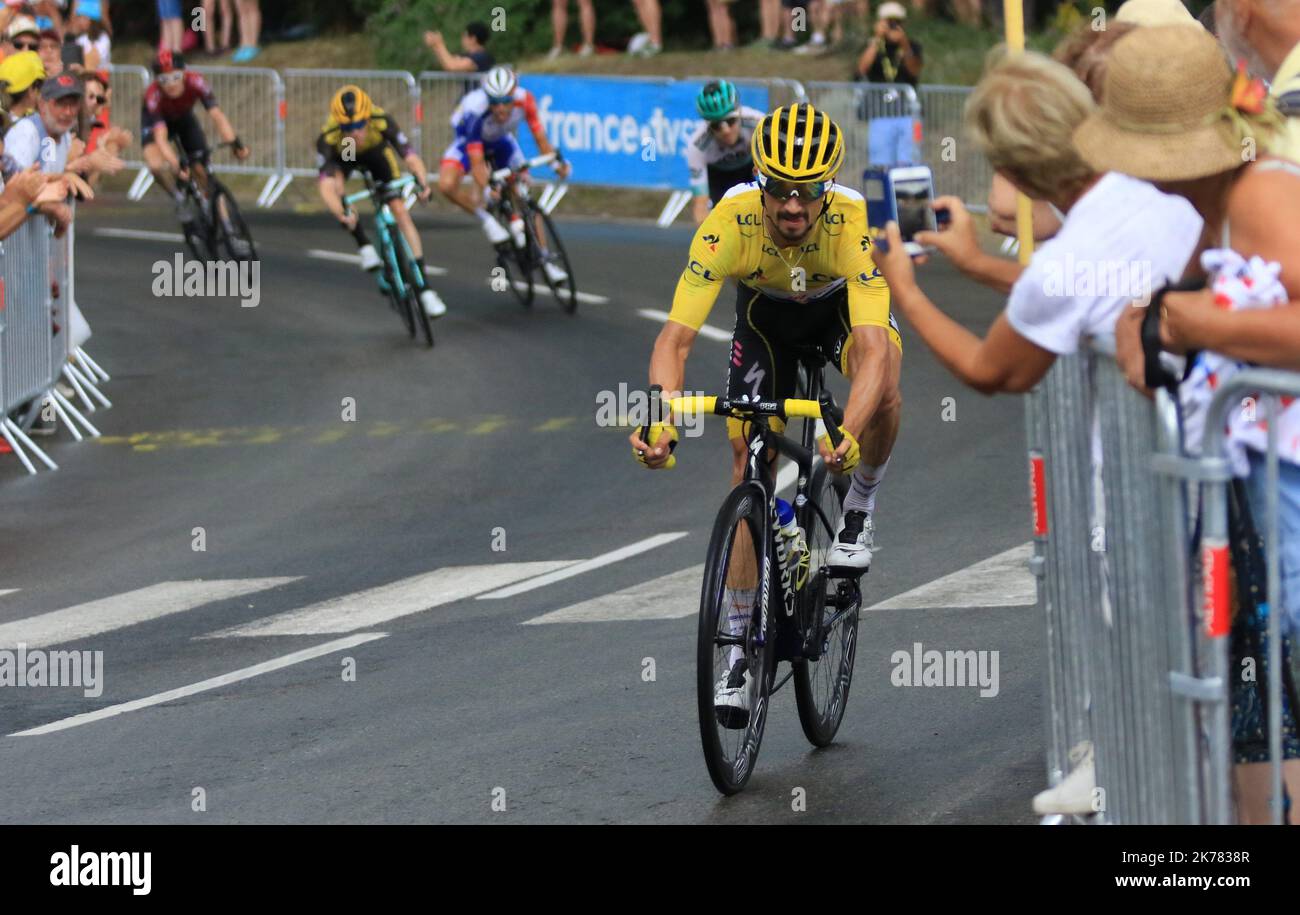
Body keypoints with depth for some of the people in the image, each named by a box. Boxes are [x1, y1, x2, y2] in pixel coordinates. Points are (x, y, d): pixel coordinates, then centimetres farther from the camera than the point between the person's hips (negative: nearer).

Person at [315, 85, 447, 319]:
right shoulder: (328, 137, -40)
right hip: (342, 158, 0)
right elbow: (326, 186, -46)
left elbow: (411, 156, -42)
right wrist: (341, 214, -63)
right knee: (332, 184, -33)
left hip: (377, 153, 0)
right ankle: (364, 246, -14)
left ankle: (424, 289, -5)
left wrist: (422, 183, -61)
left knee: (400, 212, -11)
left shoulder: (381, 121, -38)